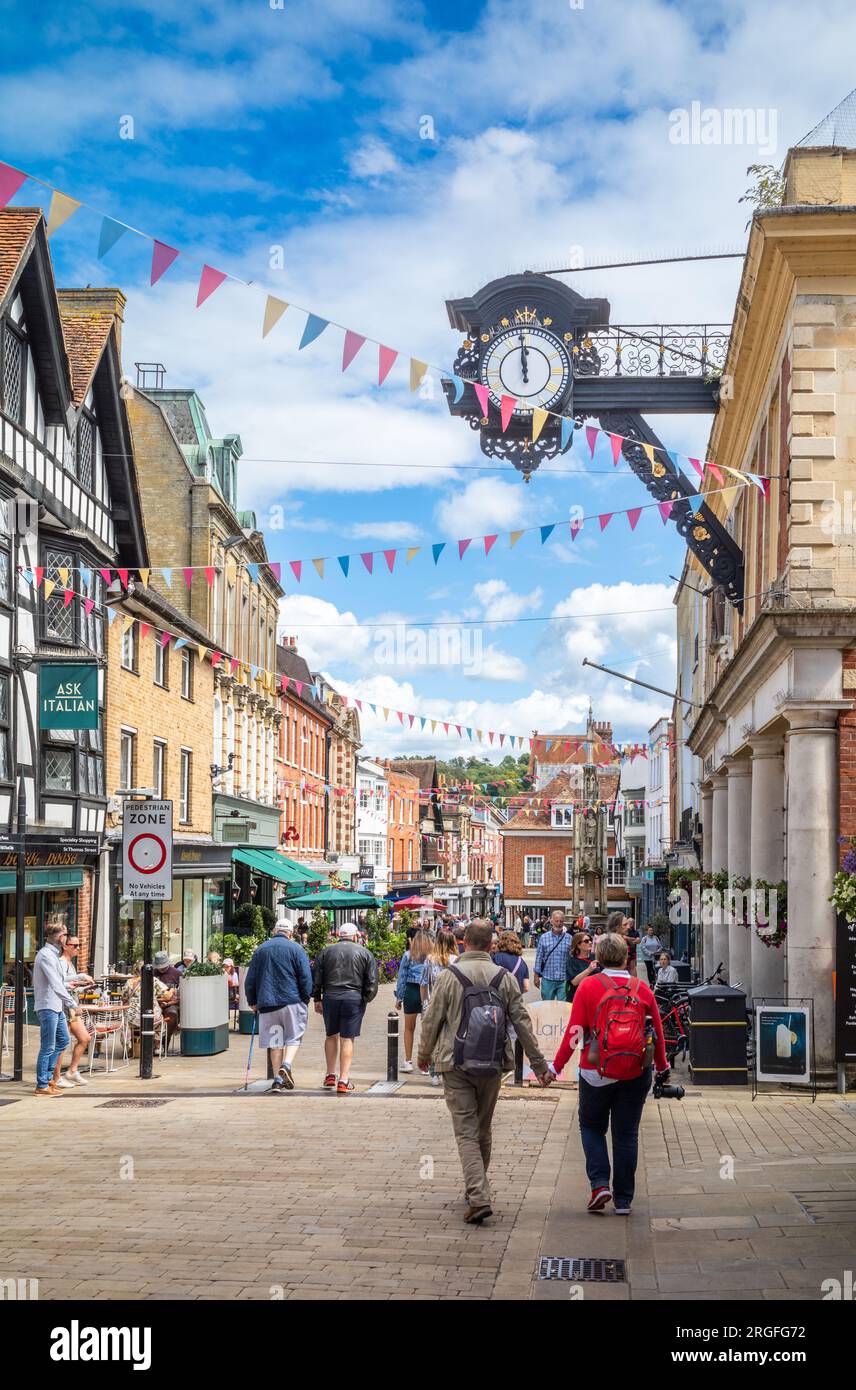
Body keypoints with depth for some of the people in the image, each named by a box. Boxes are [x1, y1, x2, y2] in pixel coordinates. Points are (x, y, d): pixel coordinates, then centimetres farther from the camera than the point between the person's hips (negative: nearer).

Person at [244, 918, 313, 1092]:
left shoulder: (260, 950, 11)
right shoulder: (296, 949, 1)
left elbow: (250, 980, 12)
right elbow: (306, 978, -4)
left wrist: (252, 1002, 19)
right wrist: (306, 1000, 5)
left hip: (267, 1003, 3)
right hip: (292, 1000, -3)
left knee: (275, 1042, 7)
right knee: (293, 1037, 6)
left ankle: (278, 1079, 4)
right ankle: (287, 1065, -18)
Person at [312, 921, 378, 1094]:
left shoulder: (325, 952, 9)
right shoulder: (365, 953, 5)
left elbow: (316, 978, 6)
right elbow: (372, 982, 0)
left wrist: (317, 999, 13)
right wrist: (366, 999, 11)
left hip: (330, 997, 2)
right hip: (354, 998, -2)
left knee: (331, 1036, 17)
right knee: (347, 1039, 0)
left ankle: (330, 1076, 21)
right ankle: (343, 1080, -3)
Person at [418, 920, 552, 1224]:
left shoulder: (449, 976, -7)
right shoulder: (504, 978, 0)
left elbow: (432, 1020, -3)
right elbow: (522, 1024, 1)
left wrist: (424, 1055, 14)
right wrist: (540, 1065, 6)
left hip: (456, 1063, -3)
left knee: (466, 1131, -3)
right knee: (483, 1130, 18)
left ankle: (479, 1198, -15)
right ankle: (476, 1188, 32)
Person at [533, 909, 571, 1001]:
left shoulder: (569, 939, 1)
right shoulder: (544, 938, 2)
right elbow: (539, 958, 4)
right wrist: (536, 976, 1)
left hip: (564, 979, 0)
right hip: (547, 979, 0)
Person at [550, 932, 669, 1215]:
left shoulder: (588, 987, -7)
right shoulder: (642, 988, -1)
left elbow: (574, 1032, -9)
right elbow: (658, 1033, 6)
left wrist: (556, 1066, -1)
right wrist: (662, 1066, 22)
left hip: (596, 1072, -2)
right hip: (636, 1074, 2)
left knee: (592, 1127, 16)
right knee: (627, 1134, 11)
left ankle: (599, 1184, -1)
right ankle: (623, 1200, 14)